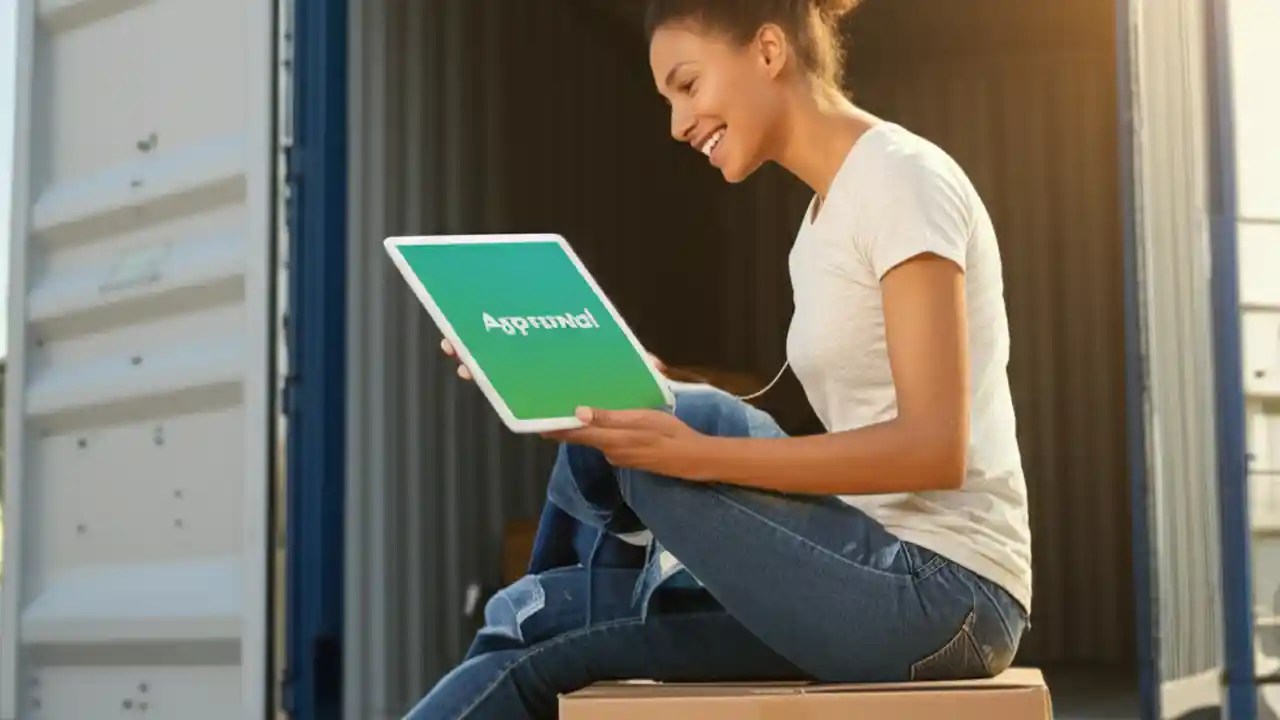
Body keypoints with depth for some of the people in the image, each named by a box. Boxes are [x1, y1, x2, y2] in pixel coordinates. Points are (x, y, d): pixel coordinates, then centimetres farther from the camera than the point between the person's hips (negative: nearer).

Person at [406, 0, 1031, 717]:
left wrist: (696, 455, -24)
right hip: (871, 576, 8)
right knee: (534, 625, -4)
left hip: (941, 589, -8)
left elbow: (934, 448, -20)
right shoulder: (827, 220, 18)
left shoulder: (899, 177, -11)